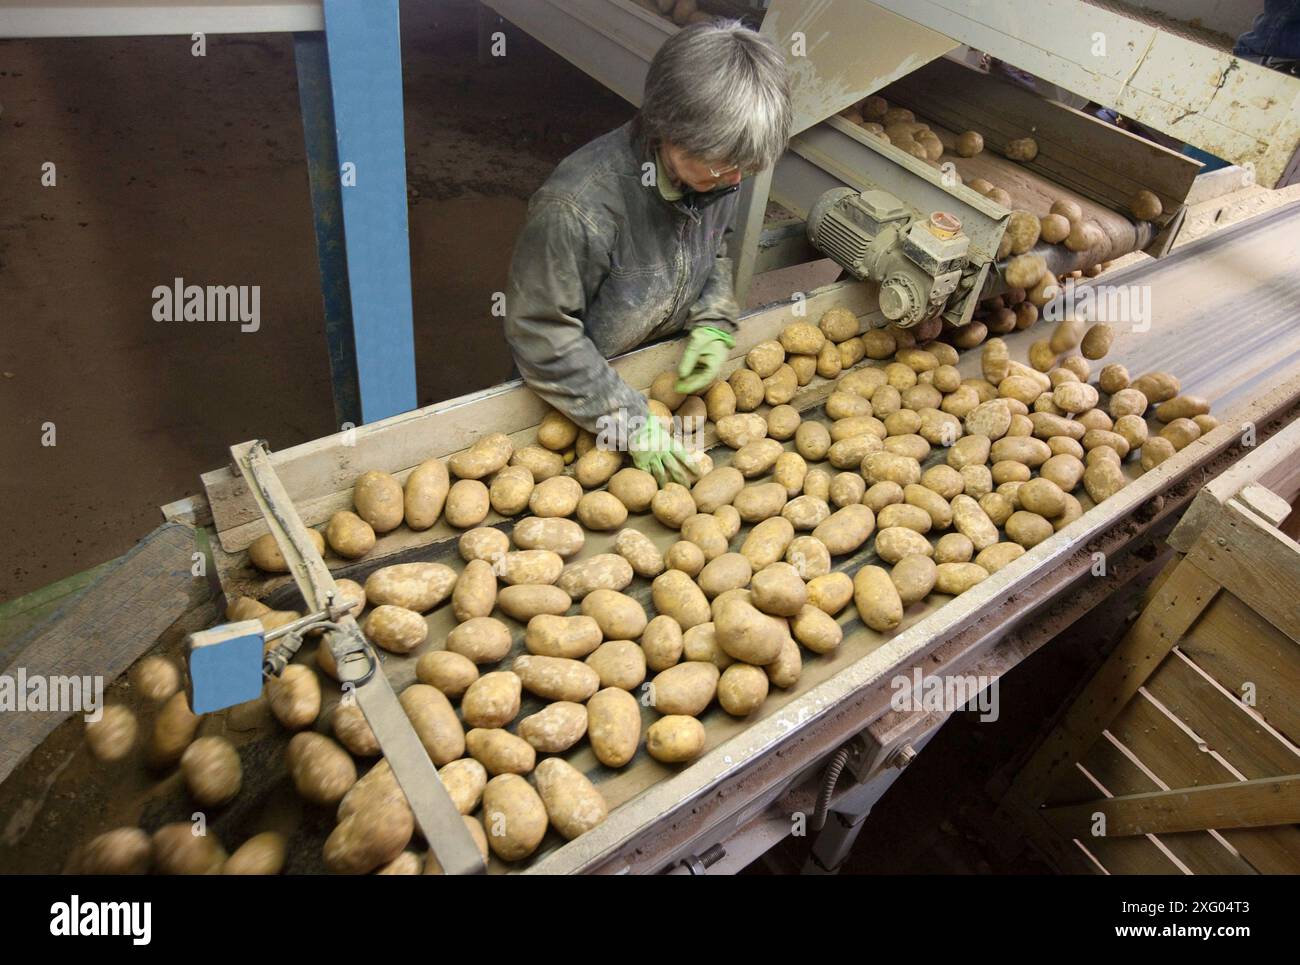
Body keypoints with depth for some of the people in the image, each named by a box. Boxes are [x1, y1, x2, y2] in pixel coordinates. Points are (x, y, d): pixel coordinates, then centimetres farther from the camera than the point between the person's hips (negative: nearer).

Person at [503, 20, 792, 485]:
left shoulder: (715, 170, -16)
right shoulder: (575, 209, -37)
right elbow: (542, 334, -28)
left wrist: (714, 324, -14)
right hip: (577, 390, -5)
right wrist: (630, 423, -28)